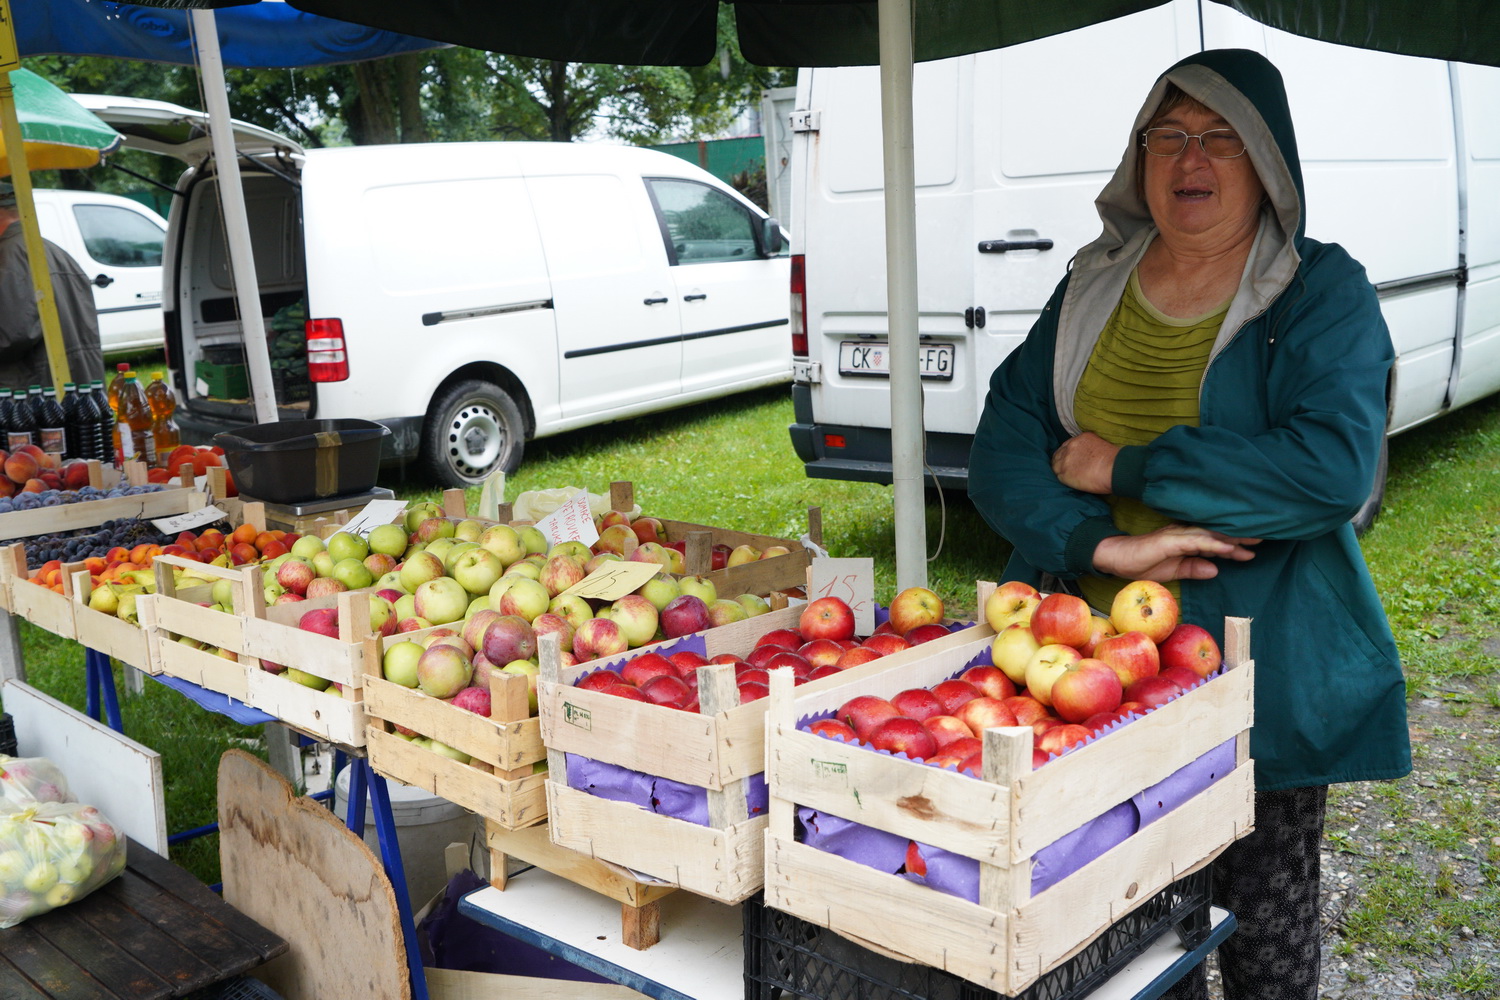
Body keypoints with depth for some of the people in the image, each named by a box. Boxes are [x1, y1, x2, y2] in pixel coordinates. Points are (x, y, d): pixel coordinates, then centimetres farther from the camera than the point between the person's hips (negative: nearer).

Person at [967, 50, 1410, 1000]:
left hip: (1265, 676, -3)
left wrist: (1125, 467, -17)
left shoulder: (1325, 292, -4)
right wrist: (1103, 544, -18)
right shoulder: (1092, 289, 7)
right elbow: (1003, 449, -1)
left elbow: (1333, 468, -20)